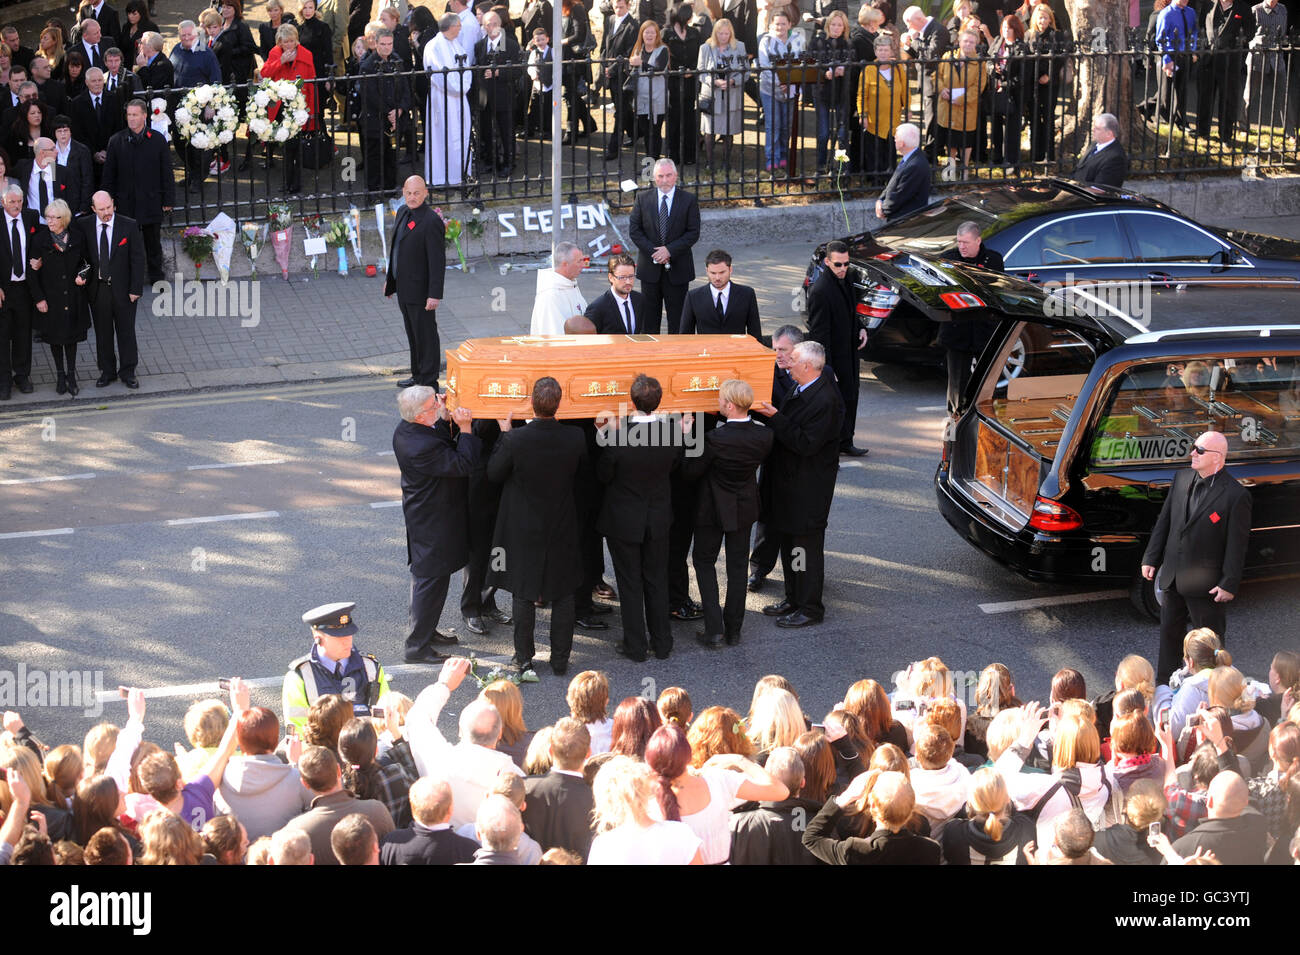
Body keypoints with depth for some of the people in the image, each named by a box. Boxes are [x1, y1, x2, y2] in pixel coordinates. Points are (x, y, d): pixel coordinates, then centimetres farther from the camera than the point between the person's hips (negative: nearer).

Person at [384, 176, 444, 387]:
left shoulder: (431, 221, -21)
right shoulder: (403, 213, 7)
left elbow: (438, 261, -22)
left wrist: (435, 295, -24)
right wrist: (390, 280, 21)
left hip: (421, 291, -9)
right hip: (404, 288, 9)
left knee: (426, 335, 0)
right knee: (413, 334, 20)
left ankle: (429, 383, 9)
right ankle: (418, 375, 33)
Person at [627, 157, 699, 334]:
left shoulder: (688, 200, -1)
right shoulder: (643, 199, 4)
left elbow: (693, 233, -6)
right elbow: (634, 230, 0)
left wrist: (669, 250, -16)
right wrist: (653, 252, -11)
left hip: (678, 268, -2)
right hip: (650, 266, 2)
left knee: (677, 315, 3)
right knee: (650, 314, 7)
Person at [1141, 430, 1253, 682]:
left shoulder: (1236, 495, -16)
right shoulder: (1182, 479, 2)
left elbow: (1237, 544, -14)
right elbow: (1164, 521, 10)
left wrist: (1229, 584, -14)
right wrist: (1151, 558, 8)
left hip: (1205, 584, -6)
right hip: (1172, 577, 6)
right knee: (1169, 633, 18)